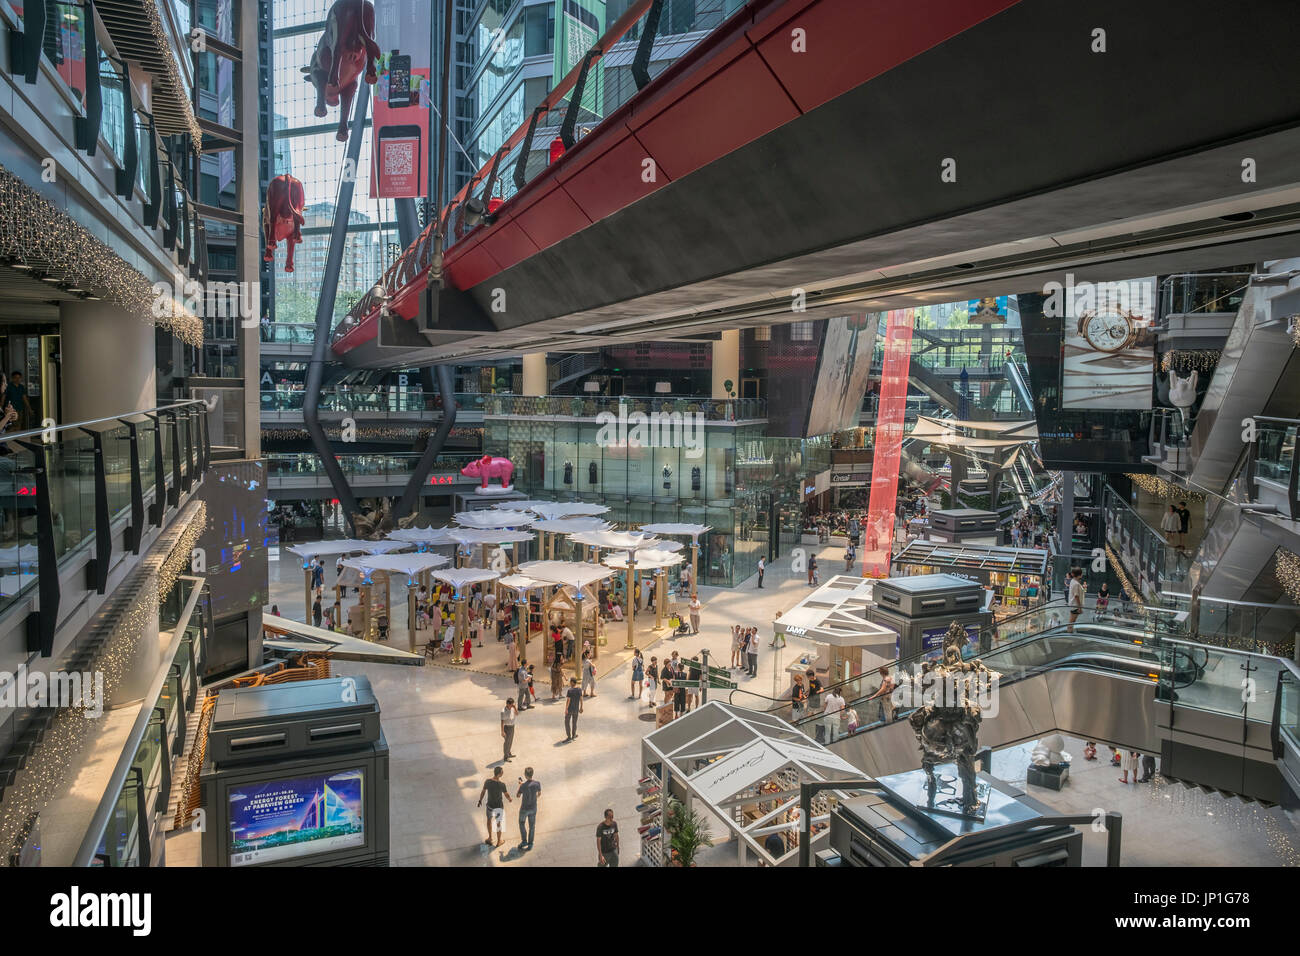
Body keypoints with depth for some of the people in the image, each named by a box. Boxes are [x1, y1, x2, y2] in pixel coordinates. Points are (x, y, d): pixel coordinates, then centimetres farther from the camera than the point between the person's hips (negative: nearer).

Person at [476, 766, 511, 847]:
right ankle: (499, 841, 33)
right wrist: (510, 799, 9)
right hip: (499, 806, -3)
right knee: (499, 823, 17)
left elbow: (483, 792, -1)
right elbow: (507, 796, -14)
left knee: (489, 820, 29)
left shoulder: (487, 782, -16)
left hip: (490, 805, 3)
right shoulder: (502, 784, -25)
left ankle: (490, 838, 41)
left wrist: (480, 800, 16)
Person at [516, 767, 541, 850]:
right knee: (532, 826, 18)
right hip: (533, 808, 3)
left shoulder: (523, 786, -28)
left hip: (524, 809, -3)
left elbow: (517, 795, -9)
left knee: (521, 823, 23)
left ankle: (524, 841, 22)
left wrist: (520, 784, 1)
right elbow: (539, 792, 4)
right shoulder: (537, 783, -17)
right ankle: (530, 844, 26)